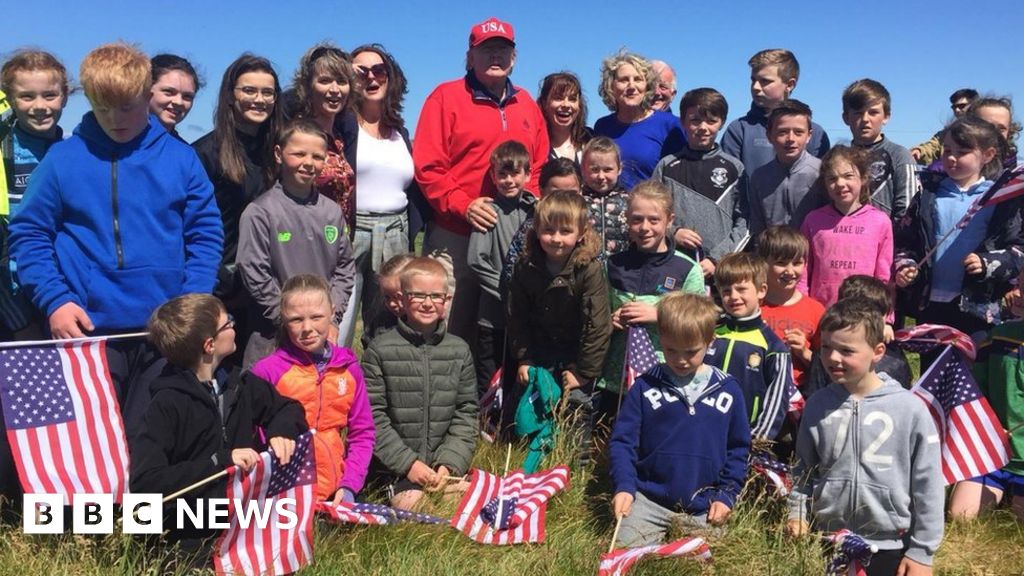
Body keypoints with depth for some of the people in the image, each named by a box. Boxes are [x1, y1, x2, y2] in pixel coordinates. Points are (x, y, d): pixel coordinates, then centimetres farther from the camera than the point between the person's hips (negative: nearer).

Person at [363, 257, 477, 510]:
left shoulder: (460, 351, 6)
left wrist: (450, 463, -7)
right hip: (397, 470, -3)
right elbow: (373, 415, -6)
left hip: (447, 466, 3)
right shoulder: (380, 351, -4)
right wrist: (408, 463, -12)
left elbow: (466, 413, 6)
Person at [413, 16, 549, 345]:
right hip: (455, 234, -4)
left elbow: (539, 166, 18)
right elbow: (427, 166, -8)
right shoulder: (447, 97, -1)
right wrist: (462, 206, -16)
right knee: (452, 327, 4)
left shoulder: (527, 104, 14)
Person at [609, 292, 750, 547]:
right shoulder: (645, 387, -3)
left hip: (703, 507, 1)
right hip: (648, 500, -1)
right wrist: (624, 486, -13)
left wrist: (727, 495, 2)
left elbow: (738, 447, 10)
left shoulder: (728, 390, 3)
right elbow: (622, 440, -1)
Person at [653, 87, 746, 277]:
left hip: (721, 269, 0)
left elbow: (744, 223, 3)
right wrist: (672, 233, -9)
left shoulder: (734, 168, 7)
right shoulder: (667, 166, 9)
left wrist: (716, 259, -7)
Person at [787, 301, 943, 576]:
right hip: (826, 542, 2)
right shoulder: (816, 405, -3)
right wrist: (797, 513, -2)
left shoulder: (910, 409, -11)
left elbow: (927, 485, -6)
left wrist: (922, 552, -4)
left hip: (889, 547, -2)